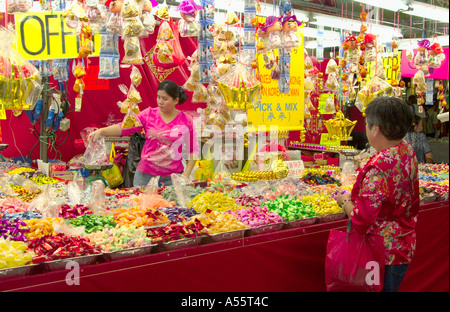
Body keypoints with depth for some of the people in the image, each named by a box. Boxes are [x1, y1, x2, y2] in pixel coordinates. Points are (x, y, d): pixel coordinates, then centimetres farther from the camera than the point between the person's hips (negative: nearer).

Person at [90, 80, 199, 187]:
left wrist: (186, 174, -4)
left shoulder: (186, 120, 0)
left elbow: (193, 150, 5)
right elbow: (125, 127, -10)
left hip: (173, 177, -1)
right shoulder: (149, 114, 1)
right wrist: (102, 131, -25)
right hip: (145, 175, 1)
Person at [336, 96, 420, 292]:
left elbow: (361, 222, -27)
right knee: (390, 288, 22)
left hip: (384, 253, -8)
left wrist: (345, 202, -7)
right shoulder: (407, 150, -2)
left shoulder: (378, 168, -30)